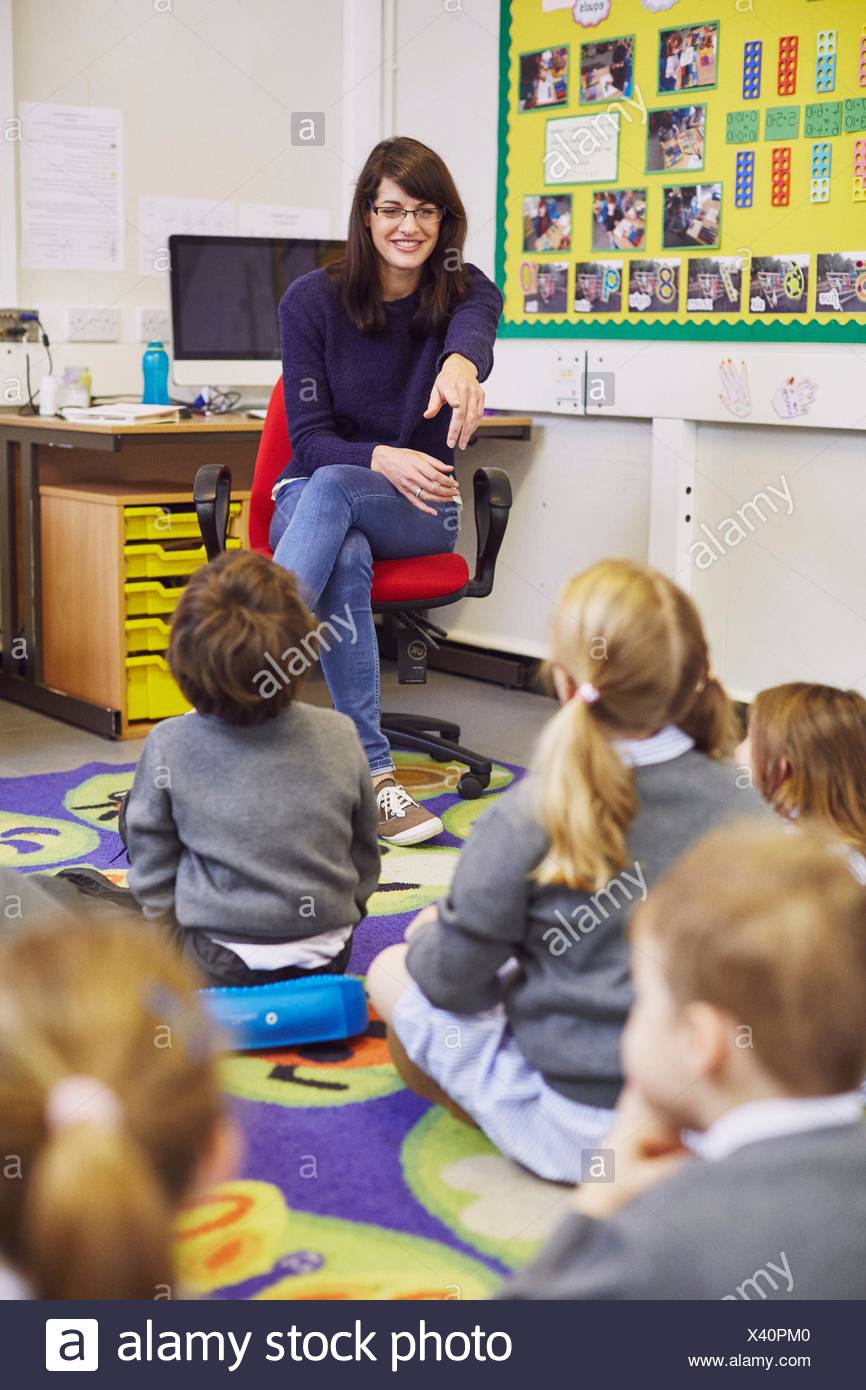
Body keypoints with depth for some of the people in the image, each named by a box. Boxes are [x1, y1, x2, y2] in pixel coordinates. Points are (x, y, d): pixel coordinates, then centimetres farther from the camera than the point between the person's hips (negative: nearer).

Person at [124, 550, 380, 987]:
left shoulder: (168, 746, -14)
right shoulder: (340, 737, -10)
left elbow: (152, 877, -3)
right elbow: (364, 861, 5)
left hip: (217, 967, -4)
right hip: (327, 960, 4)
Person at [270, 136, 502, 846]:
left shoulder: (467, 291, -2)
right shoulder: (312, 299, -4)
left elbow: (475, 327, -30)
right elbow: (310, 438, -7)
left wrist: (461, 361, -57)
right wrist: (382, 459, -30)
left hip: (421, 507, 0)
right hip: (313, 494, 0)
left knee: (334, 489, -36)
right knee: (346, 559, -38)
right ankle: (373, 776, -43)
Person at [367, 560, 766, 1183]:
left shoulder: (523, 819, -21)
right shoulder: (744, 806, -10)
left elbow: (455, 981, -12)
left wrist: (428, 936, 11)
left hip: (571, 1133, -5)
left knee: (393, 970, 12)